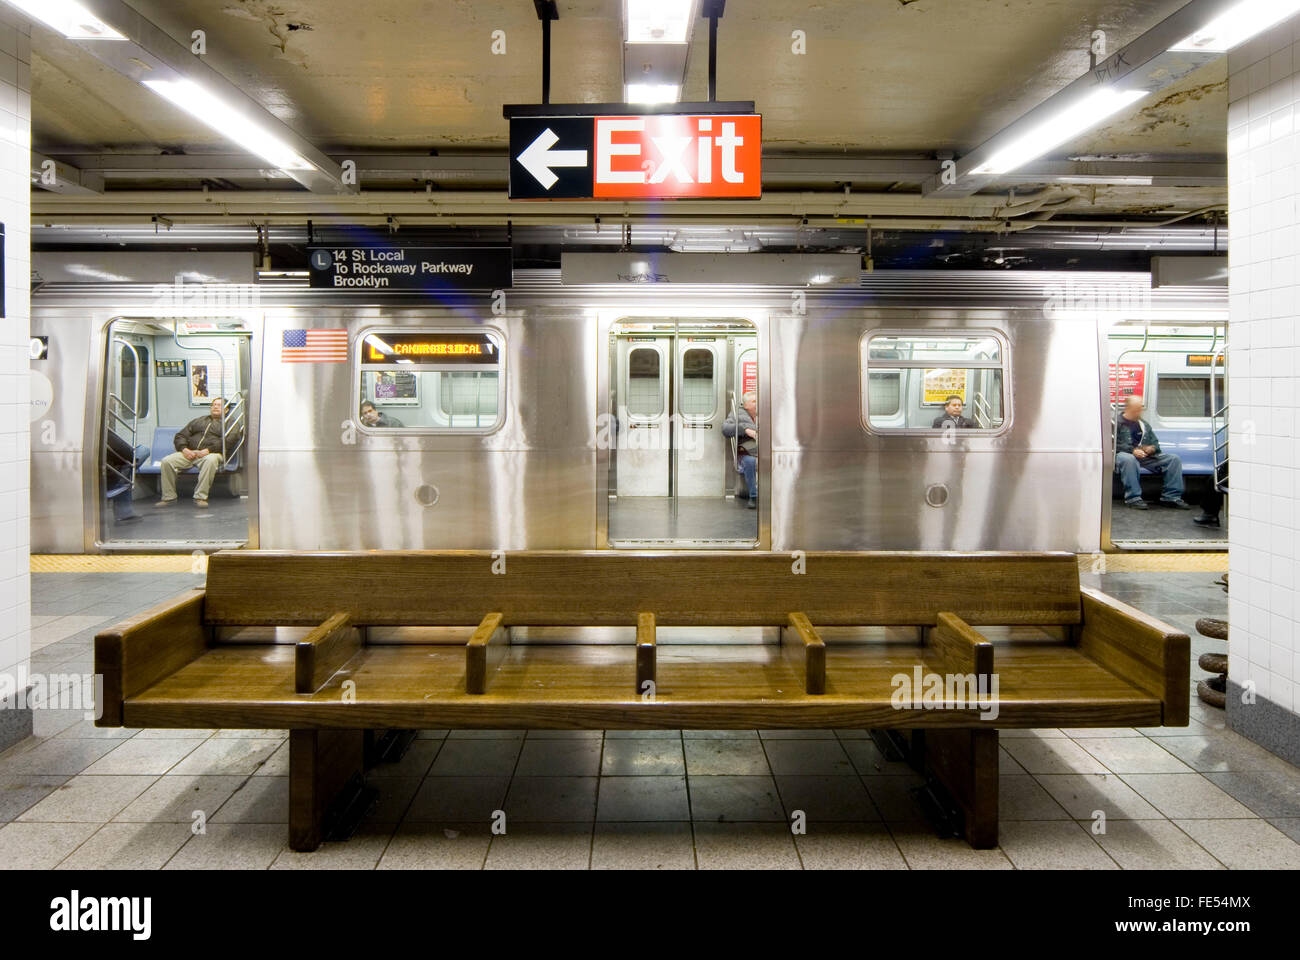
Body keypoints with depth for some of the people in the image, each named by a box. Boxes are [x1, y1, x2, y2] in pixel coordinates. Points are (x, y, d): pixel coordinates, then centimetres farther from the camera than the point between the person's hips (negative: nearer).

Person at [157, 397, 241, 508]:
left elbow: (230, 440, -4)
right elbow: (179, 436, 23)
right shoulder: (197, 421, 30)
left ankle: (201, 497, -35)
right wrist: (184, 449, 0)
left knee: (211, 460, -40)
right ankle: (168, 497, -13)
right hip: (189, 453, 4)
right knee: (167, 461, -21)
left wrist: (208, 450, -16)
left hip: (212, 453, -4)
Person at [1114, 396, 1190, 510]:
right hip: (1125, 454, -7)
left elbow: (1155, 442, 27)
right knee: (1129, 459, -43)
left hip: (1146, 456, 7)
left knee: (1174, 459, -9)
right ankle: (1133, 498, -39)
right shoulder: (1116, 423, 4)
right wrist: (1132, 450, -23)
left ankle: (1171, 497, -10)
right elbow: (1114, 444, -10)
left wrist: (1152, 448, 0)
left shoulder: (1144, 424, 27)